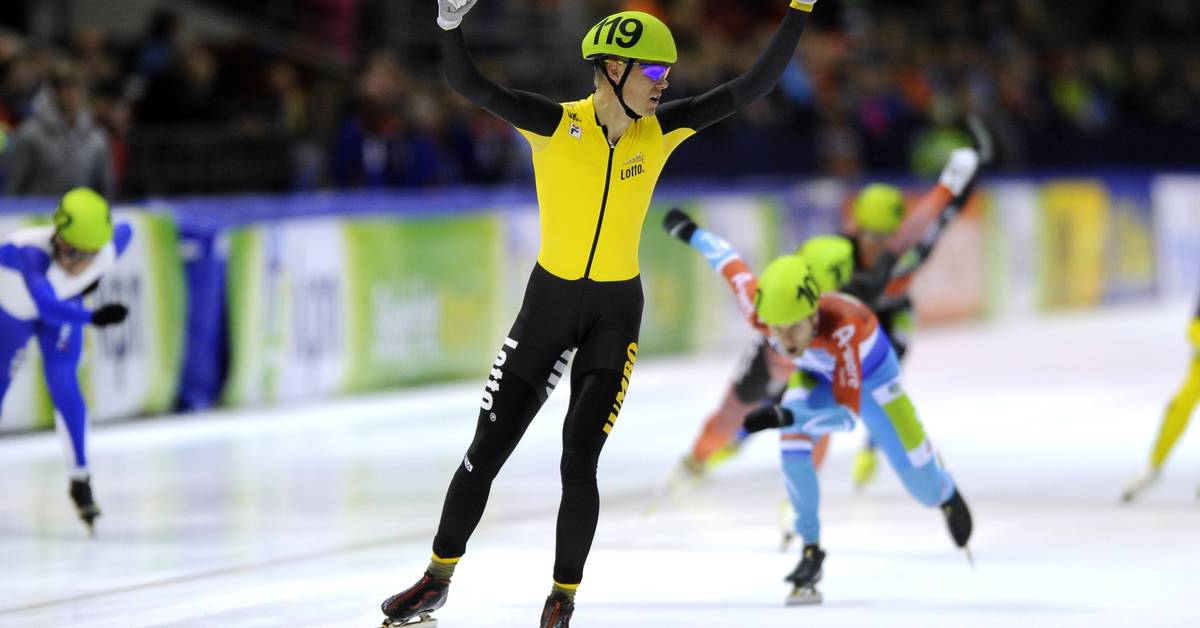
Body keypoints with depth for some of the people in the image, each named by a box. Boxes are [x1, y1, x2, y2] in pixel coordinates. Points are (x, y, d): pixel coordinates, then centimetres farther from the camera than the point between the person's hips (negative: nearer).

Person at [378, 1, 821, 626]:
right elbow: (468, 83, -25)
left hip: (616, 313, 1)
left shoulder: (659, 130, -5)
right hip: (548, 301, -1)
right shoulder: (555, 125, -14)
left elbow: (753, 86, -6)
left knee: (578, 462, -10)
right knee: (486, 451, 6)